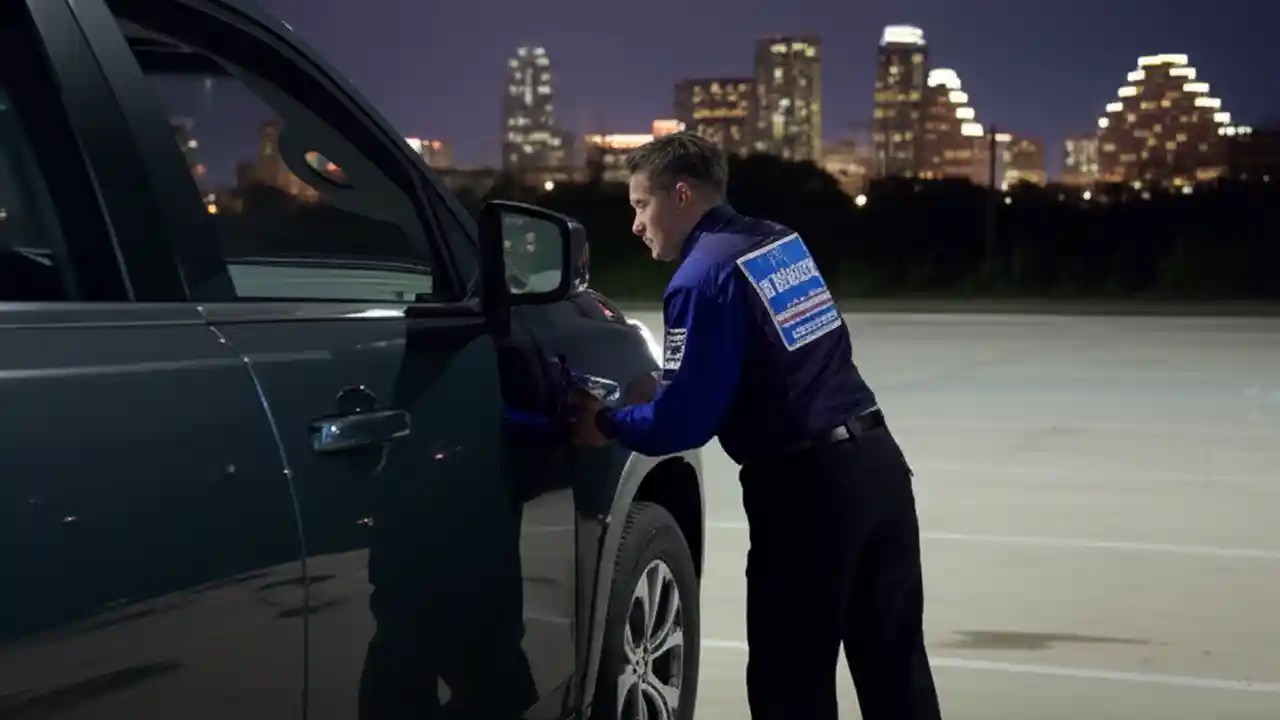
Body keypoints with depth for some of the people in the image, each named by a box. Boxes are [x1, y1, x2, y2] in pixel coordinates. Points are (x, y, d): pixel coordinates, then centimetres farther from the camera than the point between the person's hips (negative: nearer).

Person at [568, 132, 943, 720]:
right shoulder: (782, 242, 13)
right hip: (876, 459, 8)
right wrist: (660, 394, 22)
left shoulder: (704, 278, -12)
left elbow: (683, 421, -15)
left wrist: (605, 422, 3)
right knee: (896, 661, 14)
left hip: (807, 485, -8)